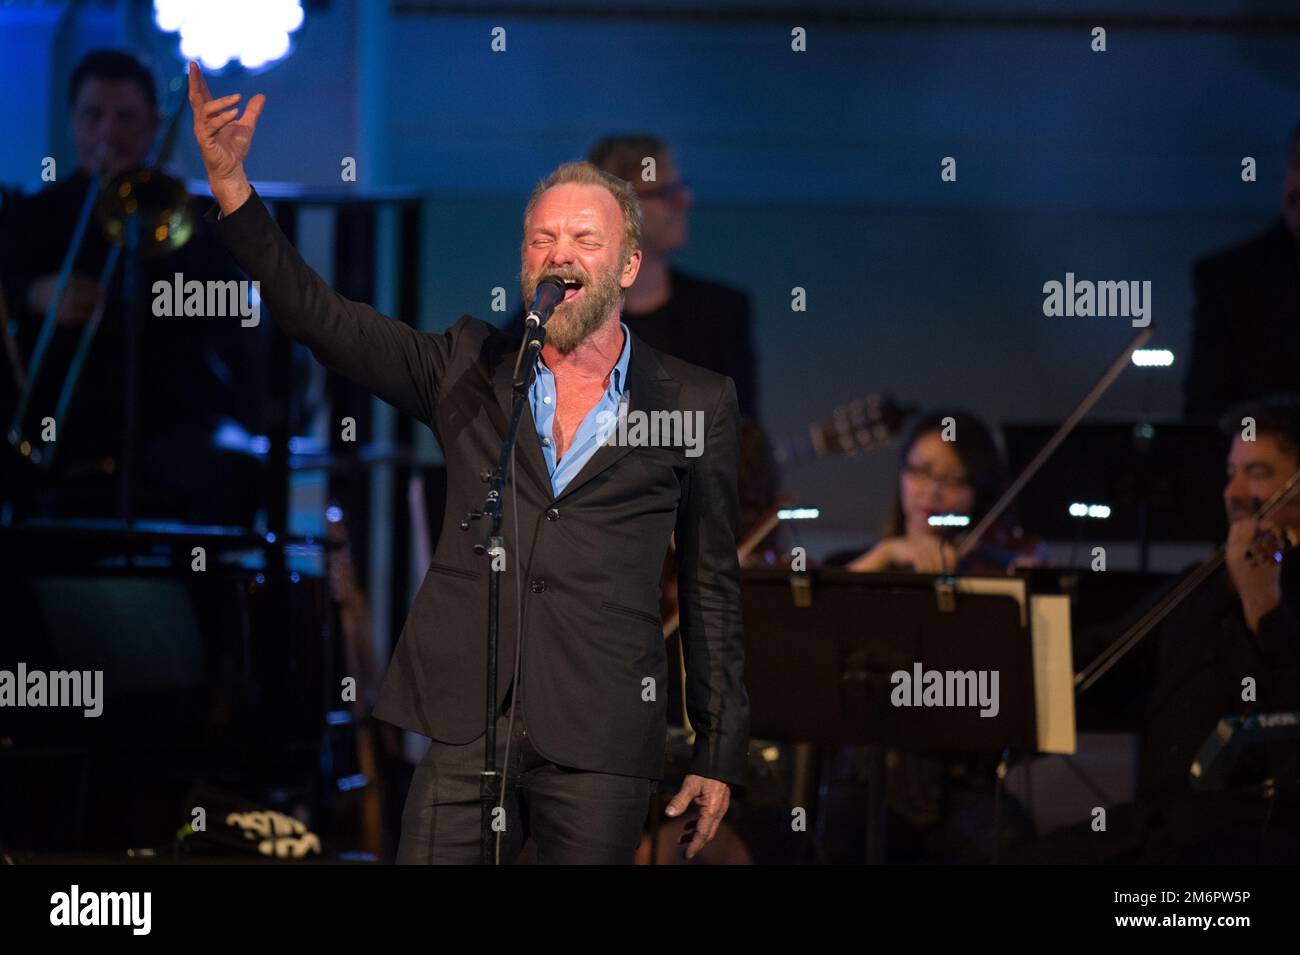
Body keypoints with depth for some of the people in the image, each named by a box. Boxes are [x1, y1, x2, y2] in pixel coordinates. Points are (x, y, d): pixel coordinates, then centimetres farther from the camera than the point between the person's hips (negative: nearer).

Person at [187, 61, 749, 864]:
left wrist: (721, 754, 8)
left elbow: (713, 585, 10)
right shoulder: (468, 370, 11)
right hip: (469, 730, 1)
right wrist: (232, 188, -8)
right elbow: (320, 316, 5)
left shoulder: (696, 404, 7)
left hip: (600, 741, -1)